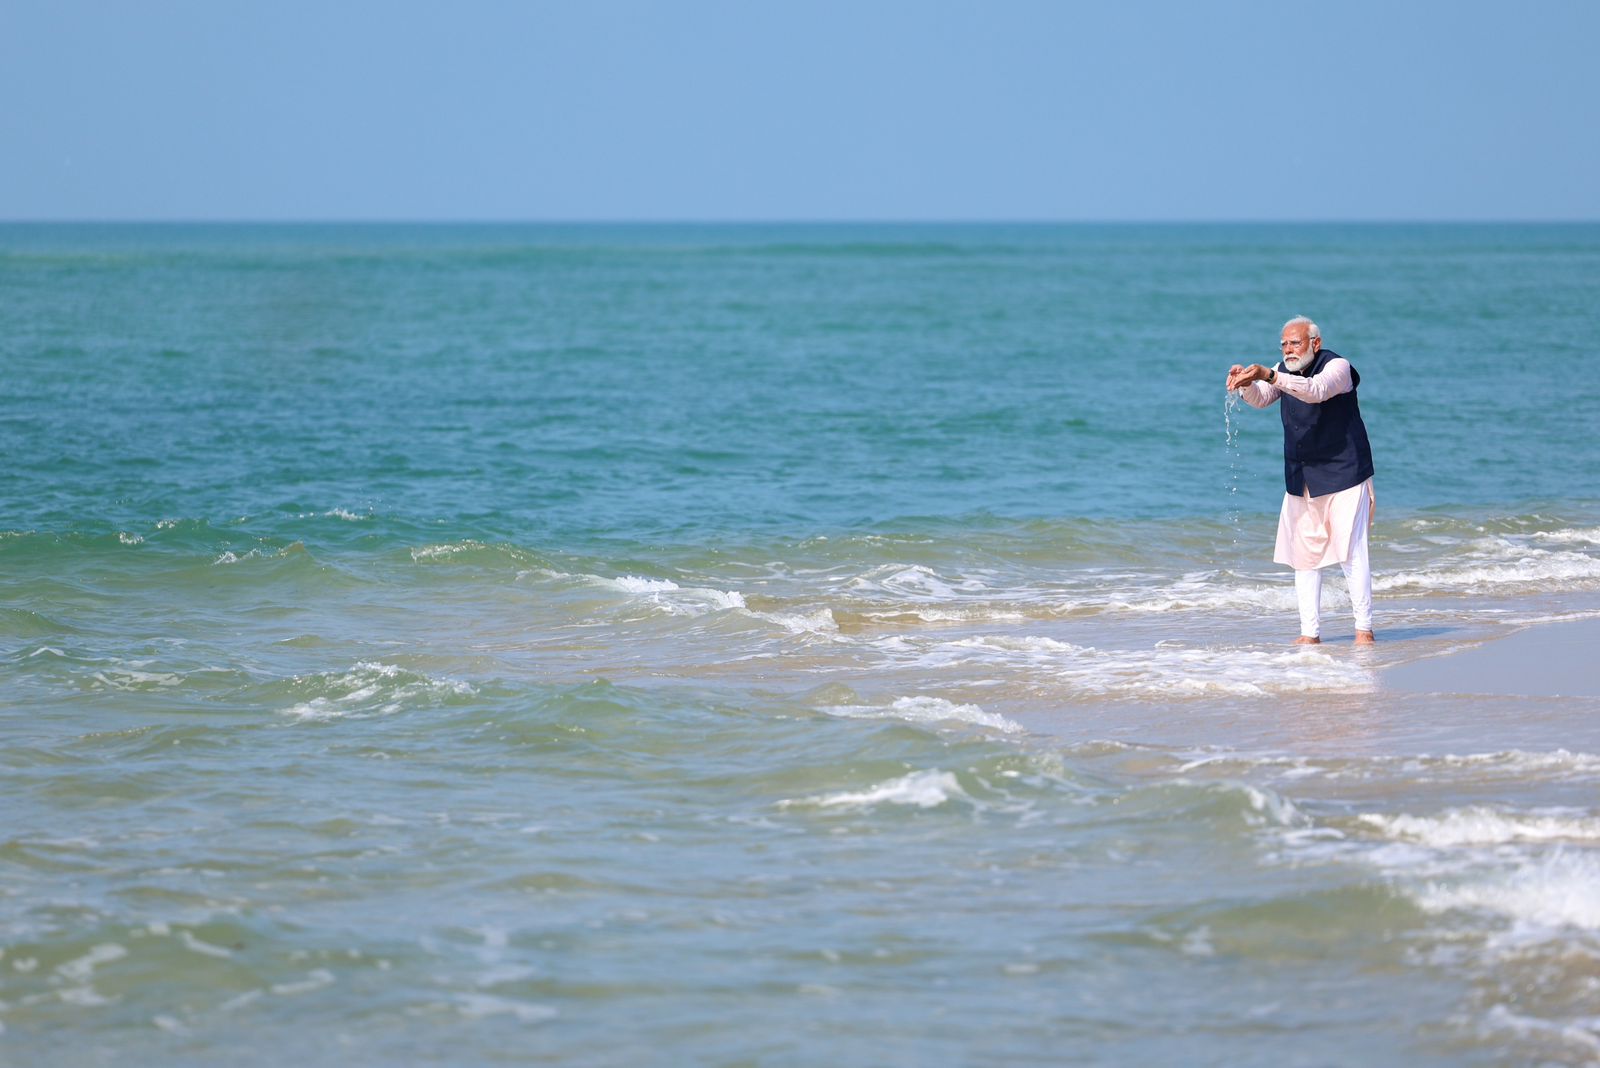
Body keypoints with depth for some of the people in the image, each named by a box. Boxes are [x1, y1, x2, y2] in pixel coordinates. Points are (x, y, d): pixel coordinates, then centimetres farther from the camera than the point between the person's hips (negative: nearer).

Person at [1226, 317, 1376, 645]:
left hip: (1343, 476, -7)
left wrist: (1268, 376, -44)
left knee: (1352, 553, -10)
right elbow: (1260, 398, -3)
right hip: (1300, 481, 7)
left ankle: (1364, 628, -7)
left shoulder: (1337, 366, -12)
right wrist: (1245, 382, -27)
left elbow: (1316, 390, -32)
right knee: (1304, 555, 4)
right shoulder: (1285, 371, 9)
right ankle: (1310, 632, 7)